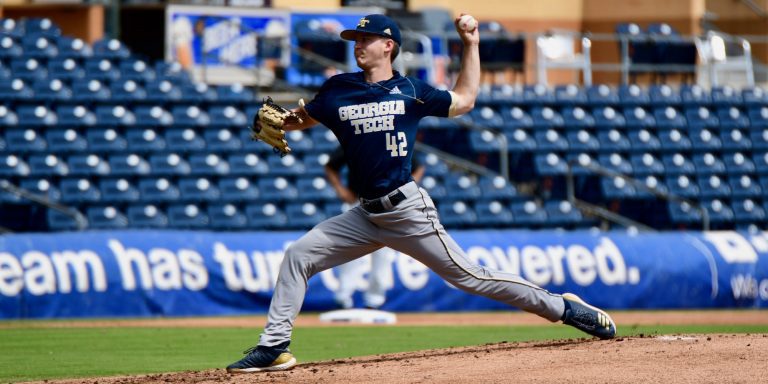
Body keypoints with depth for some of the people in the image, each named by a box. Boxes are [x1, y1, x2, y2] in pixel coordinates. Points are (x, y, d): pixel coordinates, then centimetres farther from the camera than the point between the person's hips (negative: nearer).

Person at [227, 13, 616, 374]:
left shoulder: (411, 91, 2)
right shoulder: (338, 90, 9)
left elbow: (464, 99, 15)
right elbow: (303, 118, 21)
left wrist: (471, 46, 10)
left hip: (407, 209, -4)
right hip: (366, 215, 4)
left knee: (467, 275, -7)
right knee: (298, 255, -3)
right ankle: (274, 347, 2)